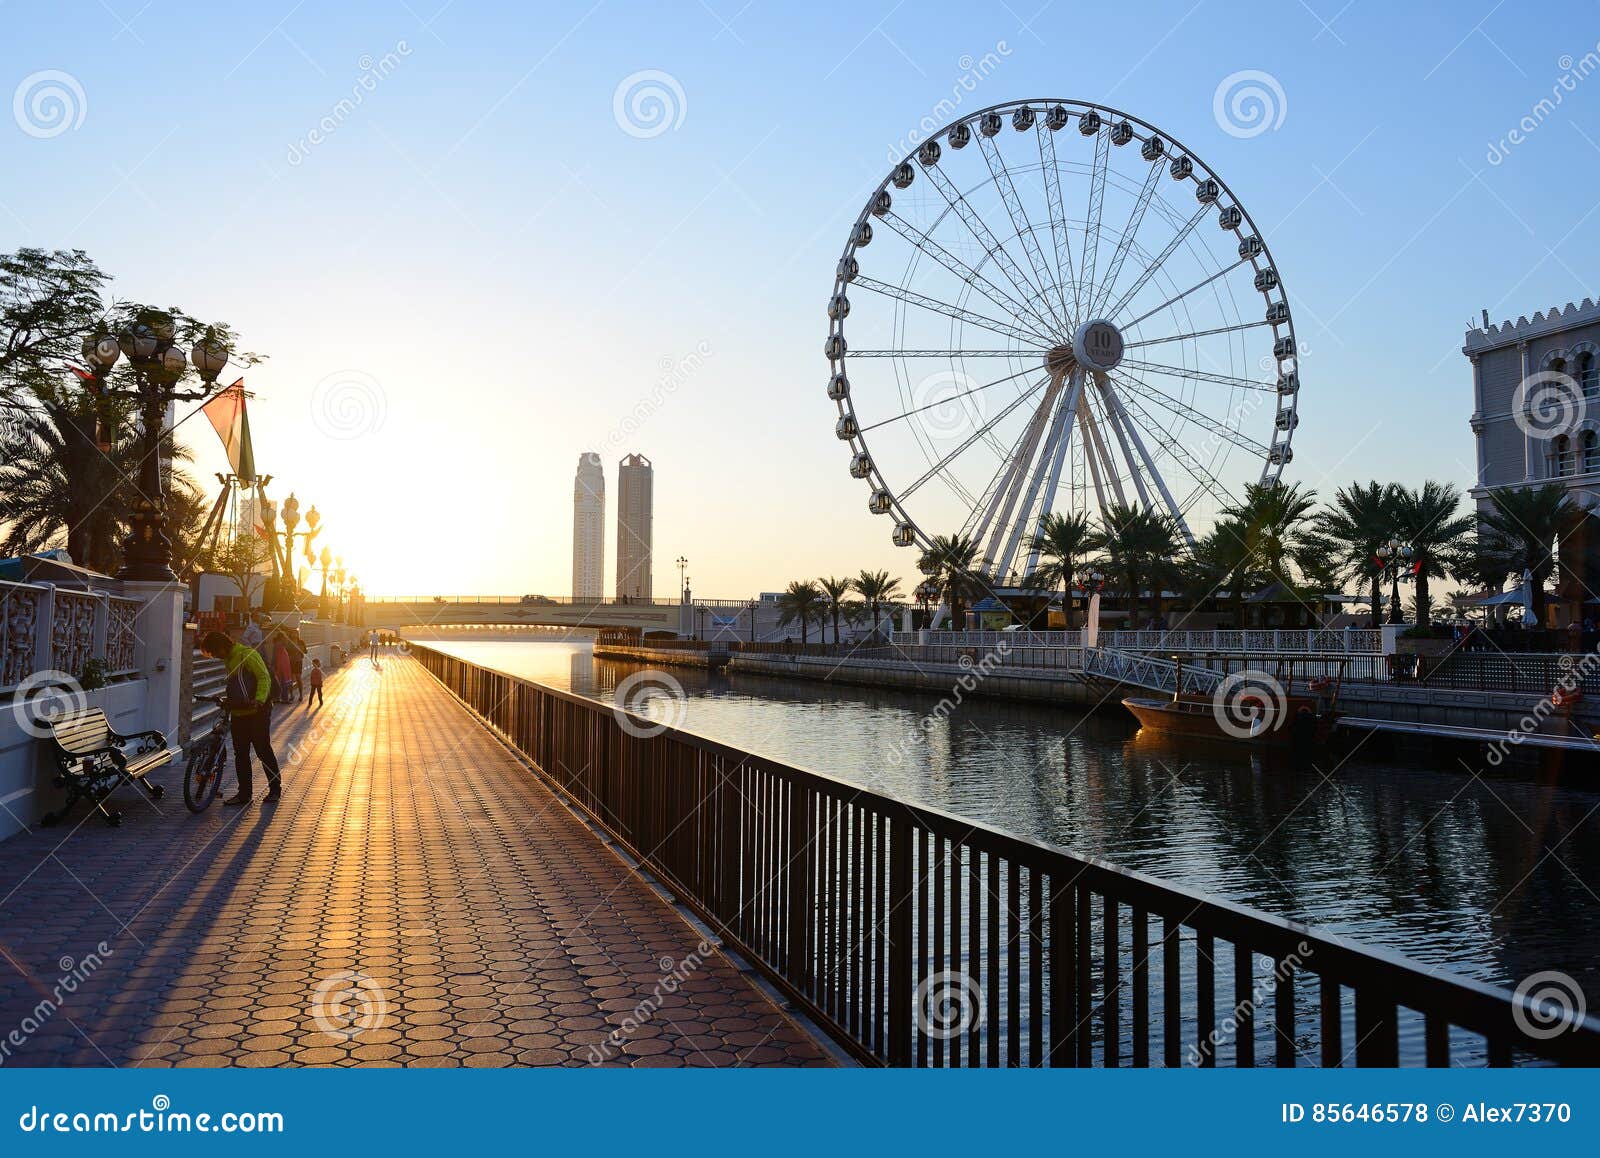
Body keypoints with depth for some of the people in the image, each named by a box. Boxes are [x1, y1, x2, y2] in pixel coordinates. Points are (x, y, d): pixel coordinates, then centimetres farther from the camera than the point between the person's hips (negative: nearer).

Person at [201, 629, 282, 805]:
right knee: (240, 754, 8)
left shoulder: (248, 655, -12)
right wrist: (228, 701, 12)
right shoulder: (228, 660, 14)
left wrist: (259, 700, -30)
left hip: (257, 712, -8)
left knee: (263, 750, 0)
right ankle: (244, 793, 13)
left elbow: (264, 678, -18)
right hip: (238, 712, 8)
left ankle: (275, 788, 12)